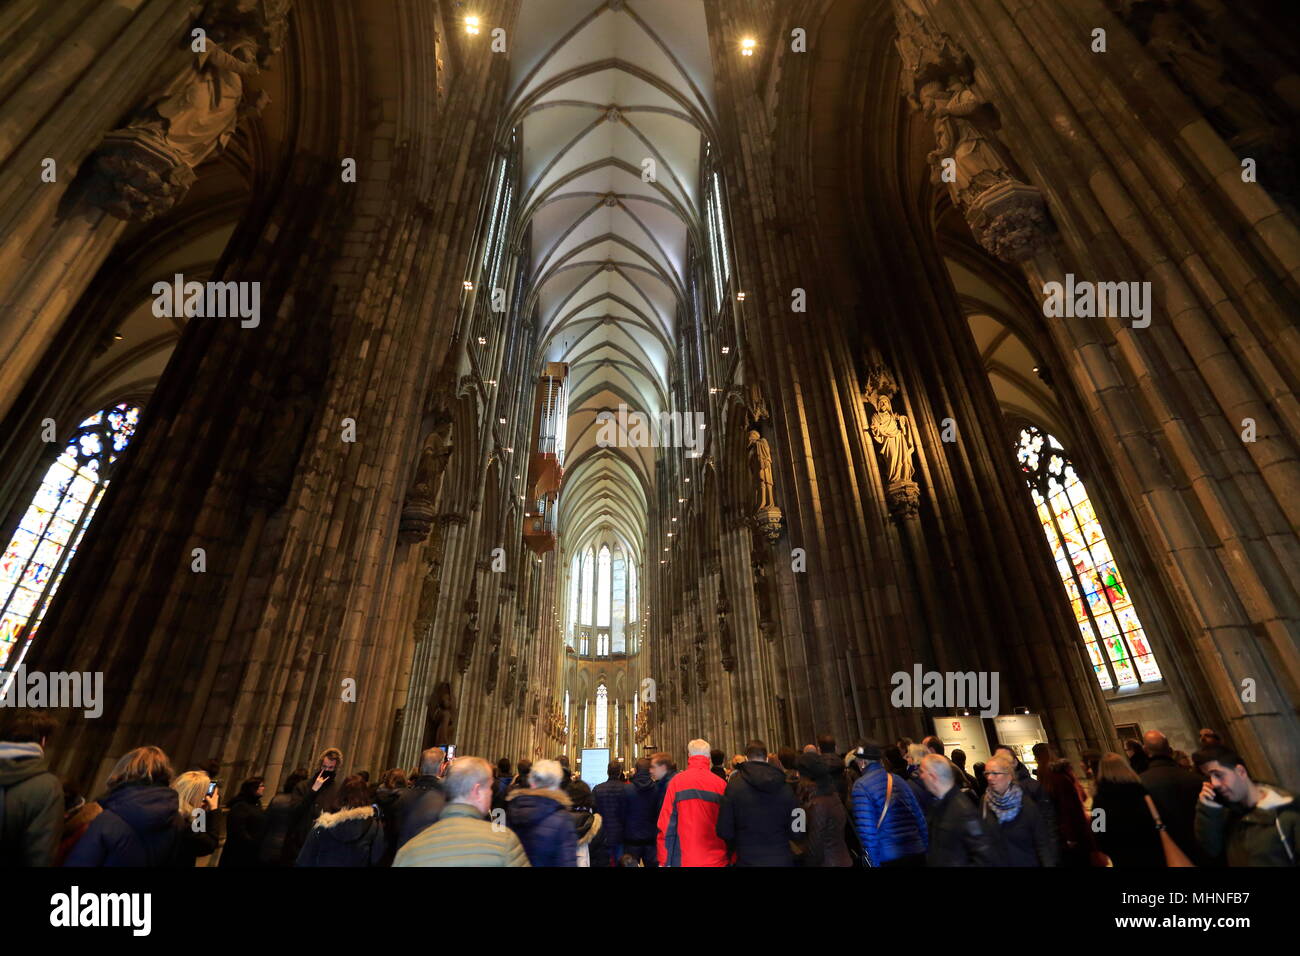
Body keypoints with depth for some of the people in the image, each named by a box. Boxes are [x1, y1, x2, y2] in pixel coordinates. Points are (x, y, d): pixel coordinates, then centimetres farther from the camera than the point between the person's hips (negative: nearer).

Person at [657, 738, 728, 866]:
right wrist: (732, 858, 12)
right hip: (717, 860, 1)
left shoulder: (677, 781, -7)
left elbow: (666, 824, -6)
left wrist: (664, 861, 2)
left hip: (684, 859, -1)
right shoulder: (721, 784, -5)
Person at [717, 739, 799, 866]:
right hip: (782, 859, 2)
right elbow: (795, 832, -4)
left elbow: (724, 831, -11)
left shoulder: (734, 784, -12)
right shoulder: (785, 787, -7)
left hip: (747, 859, -2)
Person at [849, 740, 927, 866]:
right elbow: (919, 816, 11)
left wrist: (873, 863, -9)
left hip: (888, 859, -5)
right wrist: (925, 848, 18)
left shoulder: (861, 786, -10)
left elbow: (866, 829, -16)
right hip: (917, 853, 5)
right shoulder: (898, 779, 8)